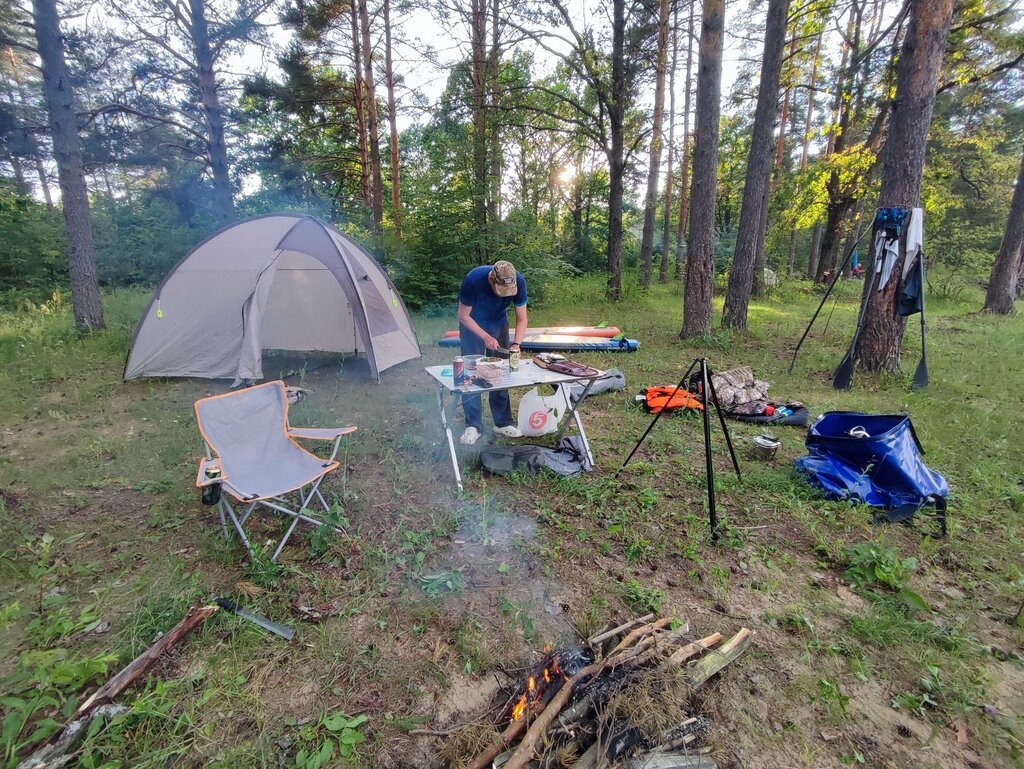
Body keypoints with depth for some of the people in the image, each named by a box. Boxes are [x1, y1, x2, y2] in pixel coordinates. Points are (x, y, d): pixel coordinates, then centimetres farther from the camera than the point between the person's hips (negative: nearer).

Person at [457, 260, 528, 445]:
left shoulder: (519, 281, -26)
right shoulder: (473, 279, -34)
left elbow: (521, 319, -15)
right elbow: (463, 316, -22)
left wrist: (516, 344, -29)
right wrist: (485, 336, -31)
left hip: (499, 324, 3)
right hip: (473, 326, -3)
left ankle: (503, 422, 14)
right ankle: (473, 425, -1)